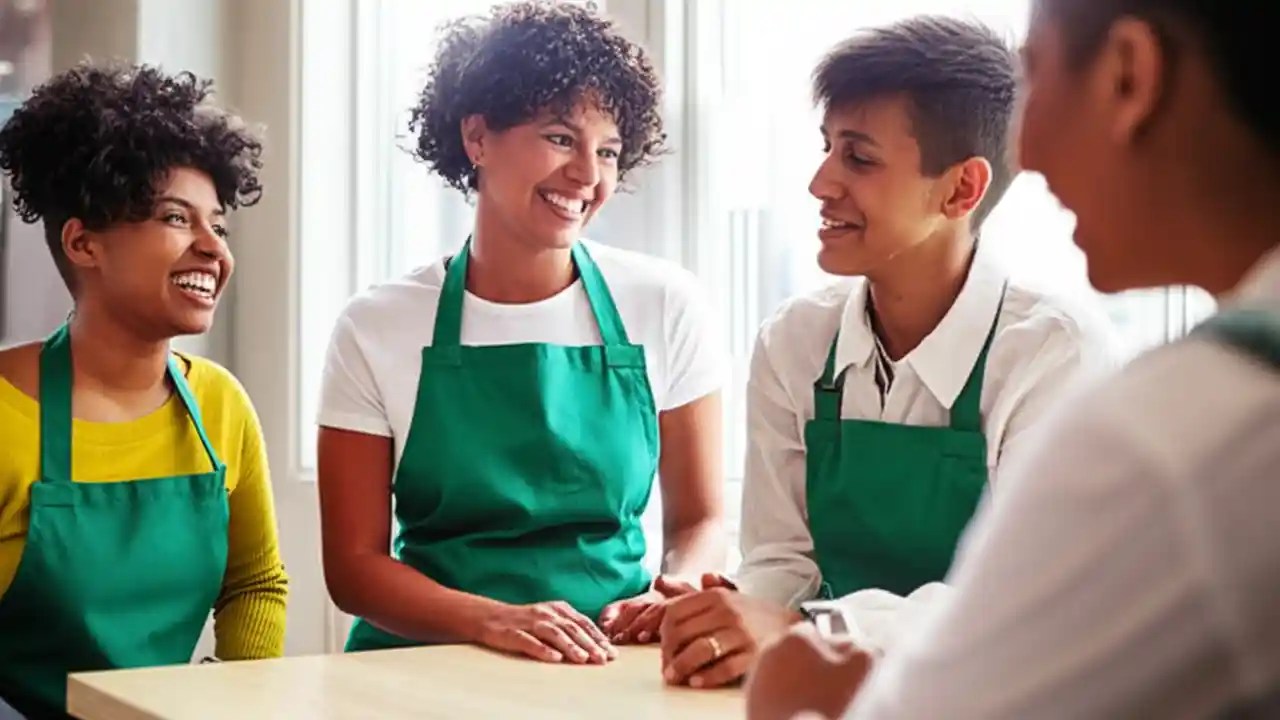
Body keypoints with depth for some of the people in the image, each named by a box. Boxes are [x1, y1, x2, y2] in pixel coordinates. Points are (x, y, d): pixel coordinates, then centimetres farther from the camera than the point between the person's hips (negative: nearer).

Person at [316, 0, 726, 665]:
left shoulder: (666, 307, 2)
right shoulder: (376, 329, -1)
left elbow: (699, 519, 8)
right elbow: (353, 565, -2)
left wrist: (673, 593, -14)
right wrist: (492, 620, -19)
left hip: (612, 669, 1)